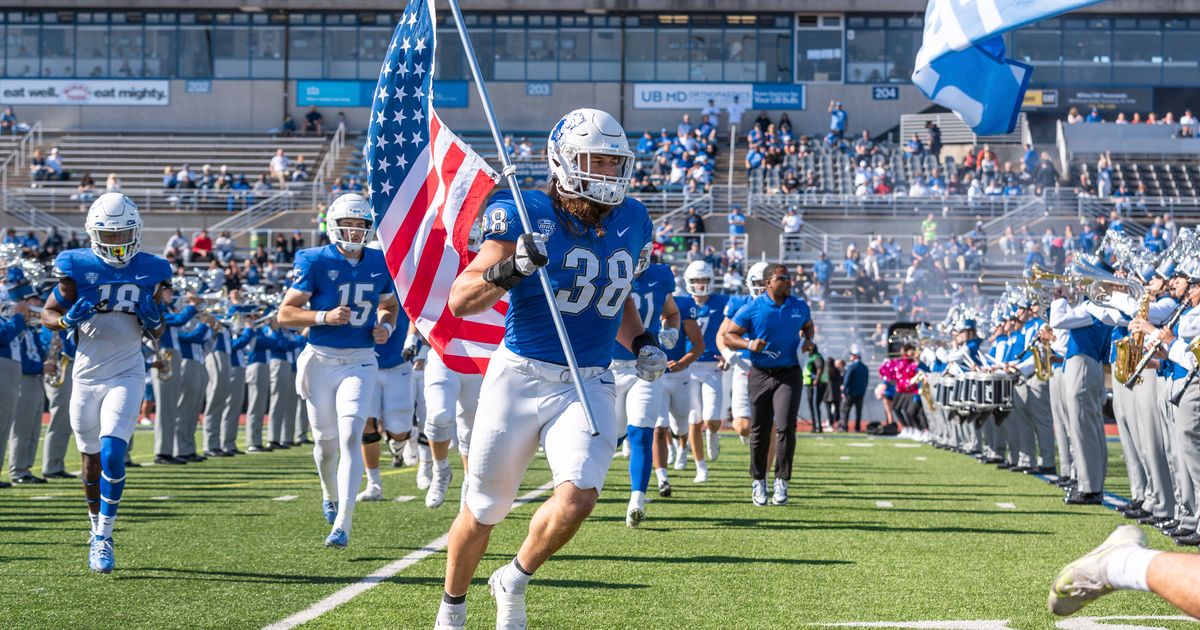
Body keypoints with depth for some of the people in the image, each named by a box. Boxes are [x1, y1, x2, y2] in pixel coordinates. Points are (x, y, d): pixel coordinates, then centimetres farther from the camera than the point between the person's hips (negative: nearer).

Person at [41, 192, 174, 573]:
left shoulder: (149, 271, 1)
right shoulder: (77, 268, -4)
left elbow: (157, 335, 12)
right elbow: (48, 315, 4)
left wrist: (154, 320, -11)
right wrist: (69, 319, -17)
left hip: (126, 375, -1)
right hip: (87, 374, 1)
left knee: (112, 454, -16)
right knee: (92, 460, 11)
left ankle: (104, 538, -8)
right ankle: (97, 528, 31)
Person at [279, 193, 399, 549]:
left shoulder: (379, 264, 3)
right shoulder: (316, 262, -8)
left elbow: (389, 305, 22)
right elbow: (285, 314, -8)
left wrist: (385, 326, 0)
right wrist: (324, 317, -23)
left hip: (360, 363, 1)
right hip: (321, 361, -1)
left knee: (351, 437, -14)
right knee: (326, 442, 10)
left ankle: (342, 526, -17)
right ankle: (331, 496, 42)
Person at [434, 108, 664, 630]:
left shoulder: (629, 222, 6)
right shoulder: (526, 216, -10)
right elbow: (459, 302, -13)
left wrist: (642, 343, 10)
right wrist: (509, 270, -30)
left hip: (589, 387, 3)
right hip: (520, 377, -3)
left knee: (579, 495, -21)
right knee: (484, 509, 8)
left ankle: (513, 584, 7)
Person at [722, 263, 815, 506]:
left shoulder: (799, 307, 3)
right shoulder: (752, 310, -8)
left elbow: (807, 326, 24)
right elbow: (728, 336, -4)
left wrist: (807, 340, 3)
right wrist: (749, 344, -21)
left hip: (789, 374, 1)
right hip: (761, 375, -1)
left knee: (786, 427, -13)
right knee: (760, 431, 6)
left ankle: (781, 481, -3)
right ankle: (758, 481, 23)